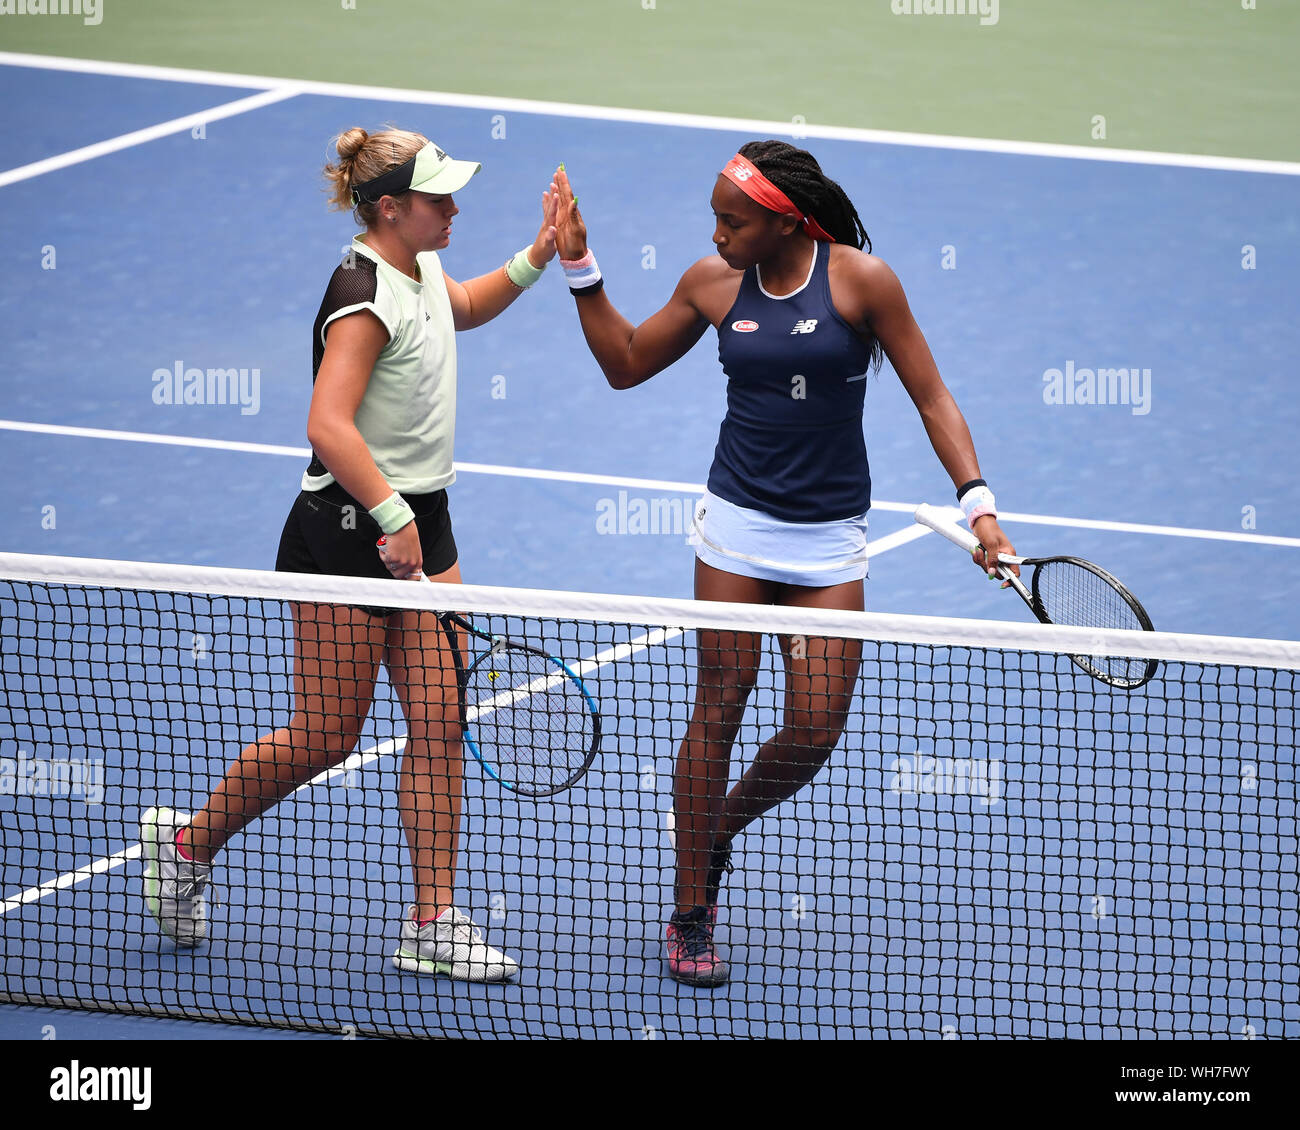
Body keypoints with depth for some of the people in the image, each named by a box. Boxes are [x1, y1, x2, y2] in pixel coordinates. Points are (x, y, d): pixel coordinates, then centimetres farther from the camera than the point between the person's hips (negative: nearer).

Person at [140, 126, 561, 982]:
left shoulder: (421, 271, 8)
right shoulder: (365, 298, -20)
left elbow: (467, 308, 33)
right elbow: (330, 427, -30)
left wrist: (536, 257, 19)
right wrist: (391, 518, -31)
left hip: (419, 525, 9)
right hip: (347, 533, -9)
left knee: (438, 718, 2)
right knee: (325, 737, 0)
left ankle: (434, 924, 5)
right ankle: (187, 843, 23)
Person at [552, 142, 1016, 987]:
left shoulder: (861, 280, -8)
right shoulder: (713, 285, 1)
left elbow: (931, 396, -4)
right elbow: (626, 363, 16)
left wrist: (978, 502, -13)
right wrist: (580, 266, 5)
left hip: (829, 539, -1)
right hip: (738, 526, 1)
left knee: (816, 731, -4)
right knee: (718, 710, -1)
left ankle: (716, 829, 27)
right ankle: (692, 918, 10)